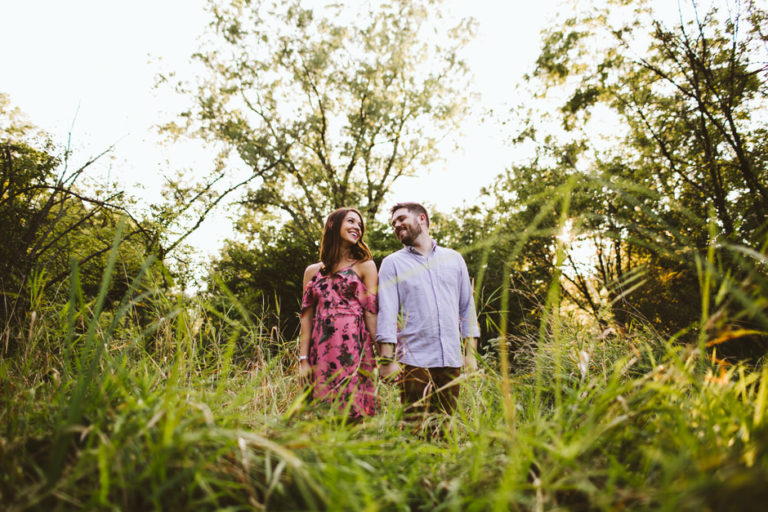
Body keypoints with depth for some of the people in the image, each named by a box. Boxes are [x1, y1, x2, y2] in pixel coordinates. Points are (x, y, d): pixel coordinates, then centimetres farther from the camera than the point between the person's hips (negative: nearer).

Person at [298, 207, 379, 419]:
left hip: (354, 349, -2)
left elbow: (371, 312, 1)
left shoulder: (365, 266, 8)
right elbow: (307, 317, 10)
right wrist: (303, 359, 3)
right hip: (321, 352, 2)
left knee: (353, 416, -5)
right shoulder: (313, 271, 15)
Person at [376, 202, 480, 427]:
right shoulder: (393, 263, 5)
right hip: (414, 360, -2)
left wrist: (471, 353, 7)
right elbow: (386, 312, -3)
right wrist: (387, 359, -12)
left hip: (451, 359, 3)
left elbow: (467, 306, 13)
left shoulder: (454, 259, 13)